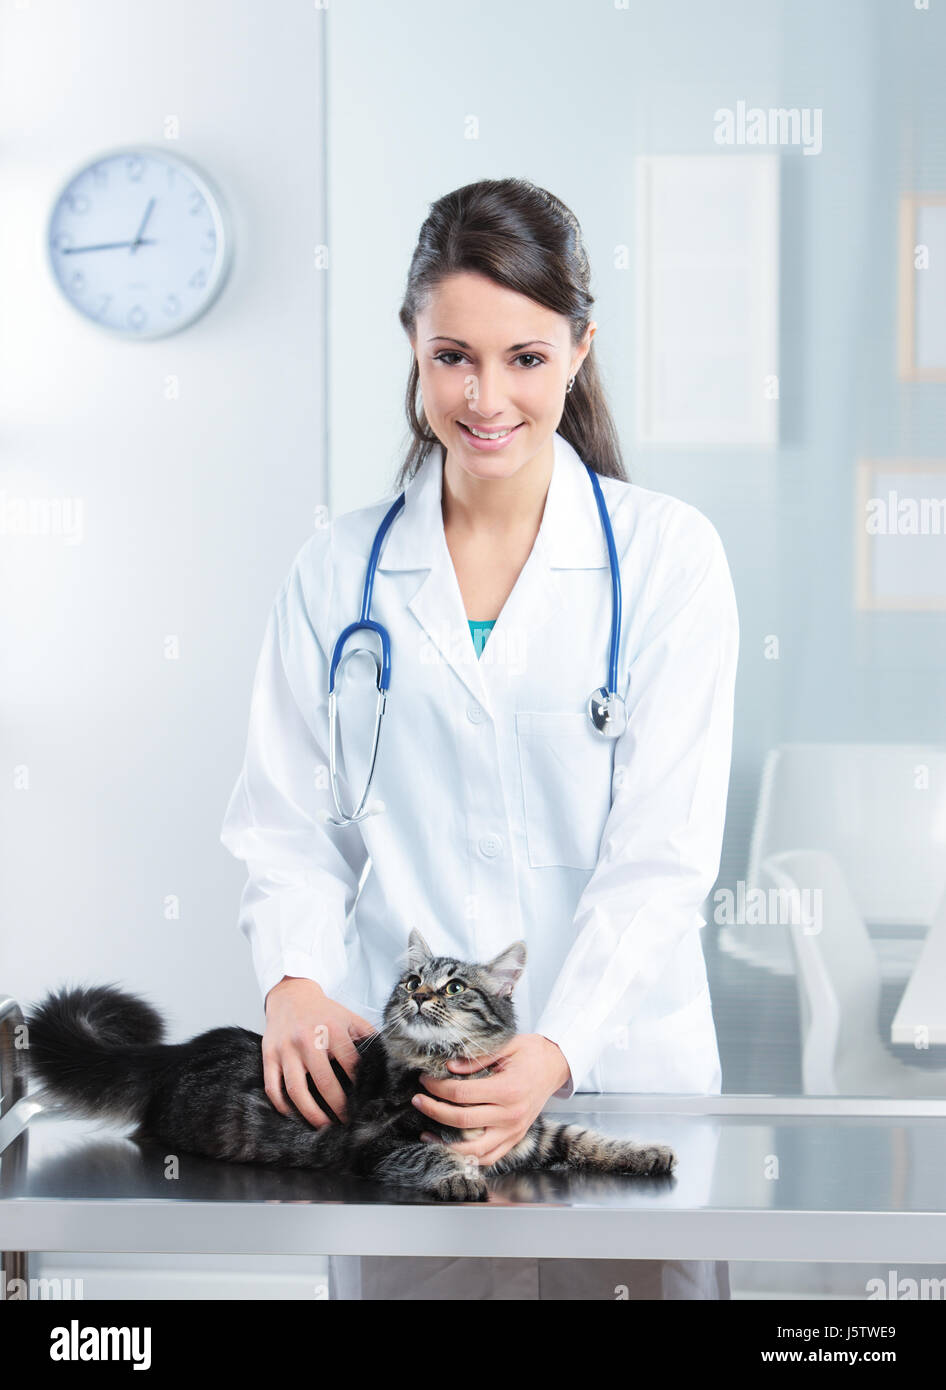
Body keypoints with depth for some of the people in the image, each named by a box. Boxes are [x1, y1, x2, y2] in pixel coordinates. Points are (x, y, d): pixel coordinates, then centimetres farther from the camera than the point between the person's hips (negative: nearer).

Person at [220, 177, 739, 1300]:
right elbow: (289, 828, 4)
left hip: (616, 1069, -1)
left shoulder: (668, 554, -2)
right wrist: (295, 985, -16)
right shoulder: (339, 568, 5)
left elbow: (663, 850, -8)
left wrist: (555, 1054, -20)